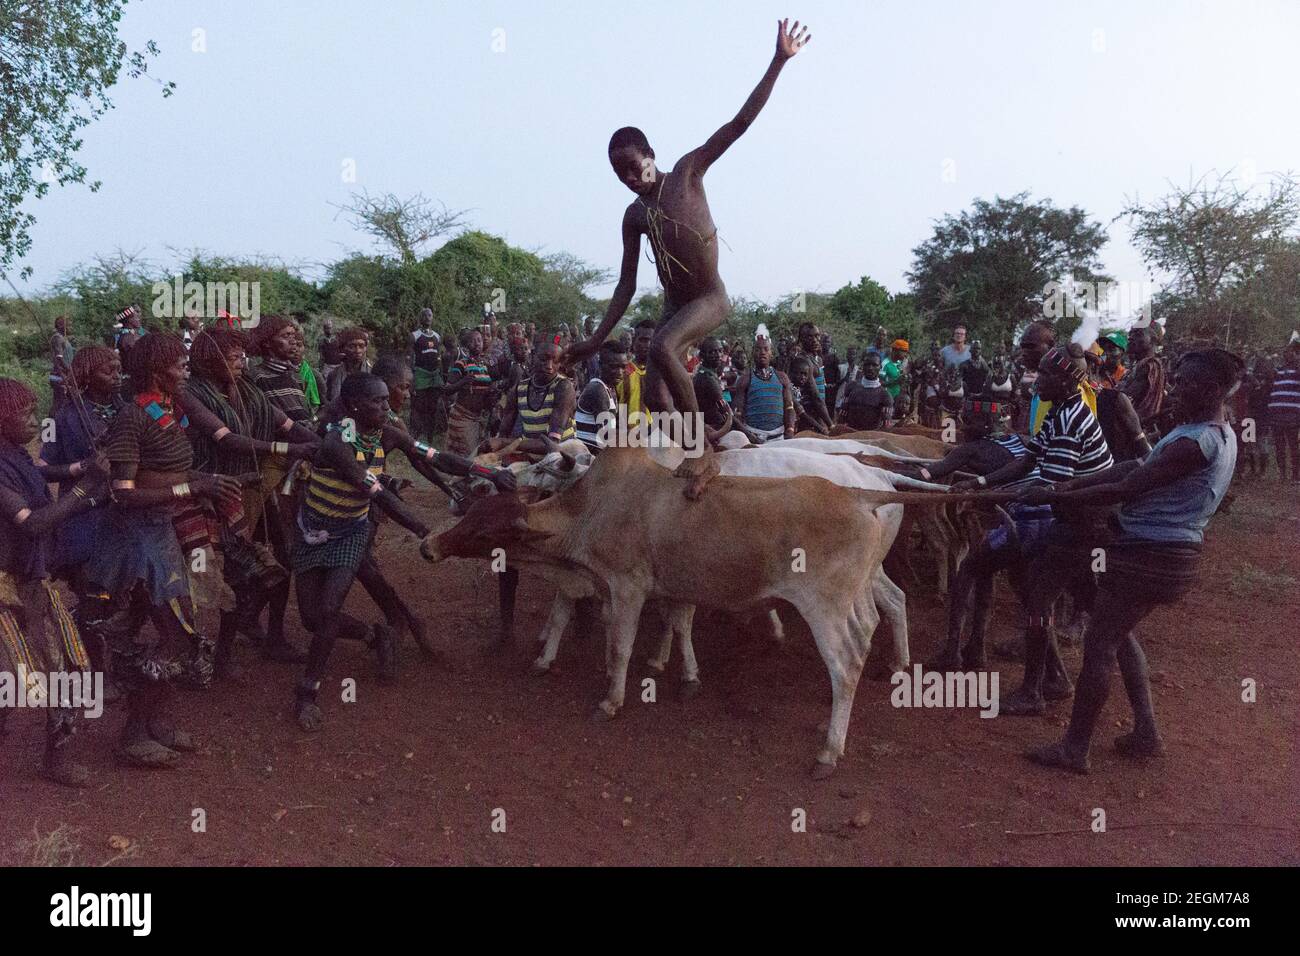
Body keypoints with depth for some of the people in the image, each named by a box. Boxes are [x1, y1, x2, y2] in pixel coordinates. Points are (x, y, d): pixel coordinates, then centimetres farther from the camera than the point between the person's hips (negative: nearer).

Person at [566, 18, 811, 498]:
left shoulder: (687, 171, -6)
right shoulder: (633, 217, 4)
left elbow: (740, 122, -13)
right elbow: (626, 284, 8)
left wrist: (779, 60, -21)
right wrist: (597, 338, 5)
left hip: (710, 299, -6)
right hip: (674, 305, 6)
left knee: (662, 347, -32)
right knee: (654, 394, -3)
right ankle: (701, 455, 16)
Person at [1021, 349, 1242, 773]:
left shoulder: (1195, 443, -23)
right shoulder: (1216, 433, 9)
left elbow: (1124, 489, -22)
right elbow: (1137, 466, 6)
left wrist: (1057, 498, -14)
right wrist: (1073, 484, 0)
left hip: (1149, 558, -10)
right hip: (1172, 553, 10)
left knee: (1098, 645, -1)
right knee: (1120, 634, 24)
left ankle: (1074, 749, 10)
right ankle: (1146, 733, 29)